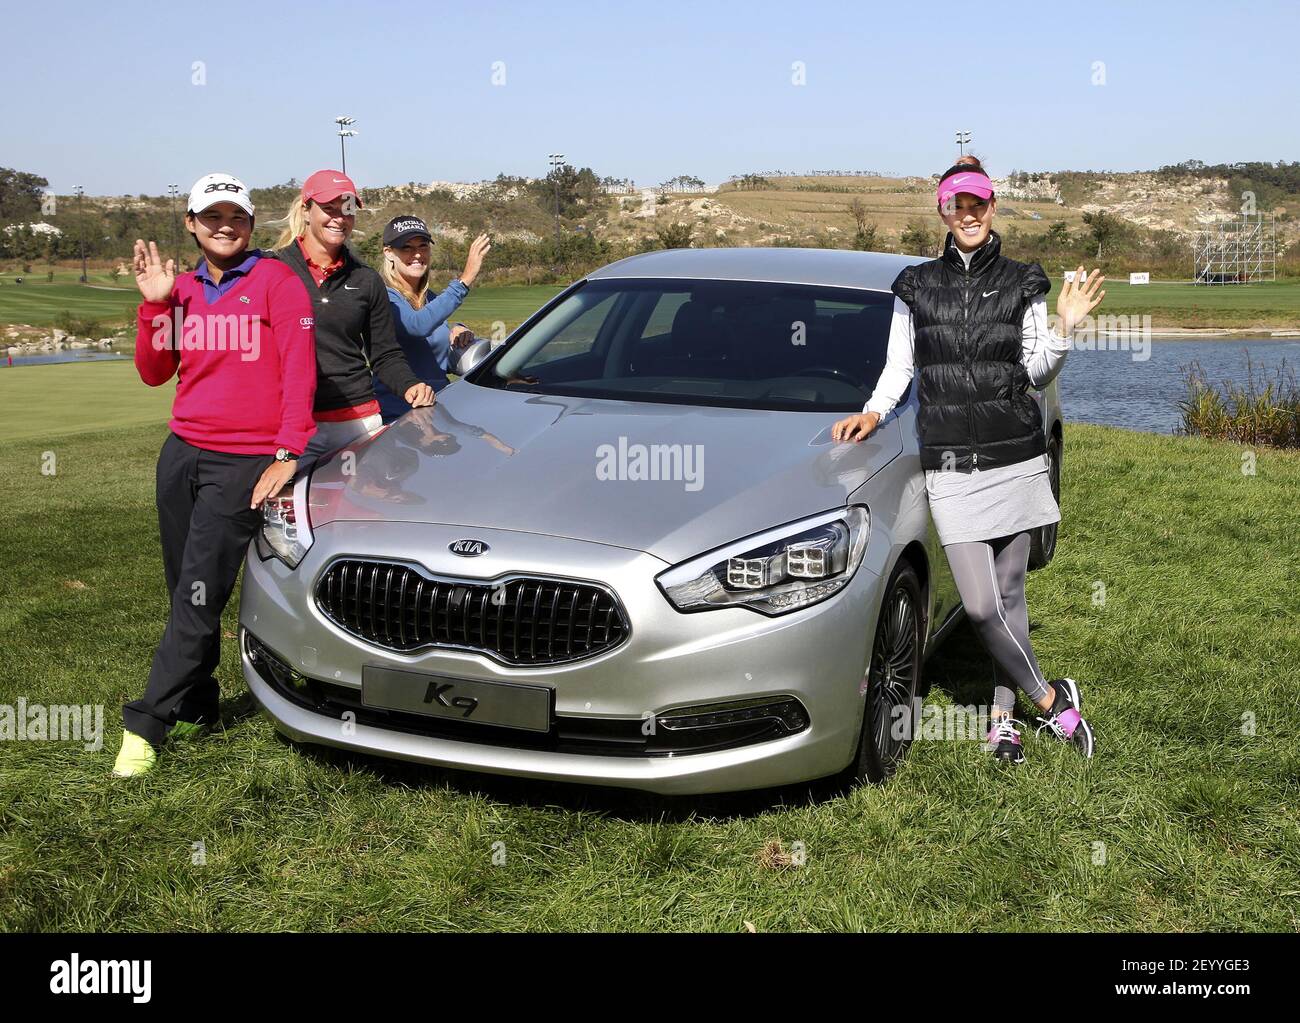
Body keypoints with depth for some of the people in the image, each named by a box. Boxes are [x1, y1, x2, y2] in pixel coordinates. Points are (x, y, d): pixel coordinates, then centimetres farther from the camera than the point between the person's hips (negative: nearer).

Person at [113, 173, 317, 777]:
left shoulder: (275, 281, -4)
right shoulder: (181, 288, 13)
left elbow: (299, 369, -10)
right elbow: (154, 374, 12)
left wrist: (288, 453, -17)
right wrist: (155, 304, -1)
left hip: (245, 461, -6)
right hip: (182, 452, 6)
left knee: (199, 597, -8)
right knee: (184, 591, 9)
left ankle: (148, 725, -3)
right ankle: (196, 708, 22)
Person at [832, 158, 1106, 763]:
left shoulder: (1021, 284, 7)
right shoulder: (917, 286, 8)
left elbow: (1036, 373, 9)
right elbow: (898, 366, 12)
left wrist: (1064, 330, -7)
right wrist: (873, 412, -4)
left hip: (1015, 456, 1)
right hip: (949, 465, 0)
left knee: (1008, 594, 6)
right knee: (980, 605, -7)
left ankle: (1004, 715, 20)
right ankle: (1050, 699, 12)